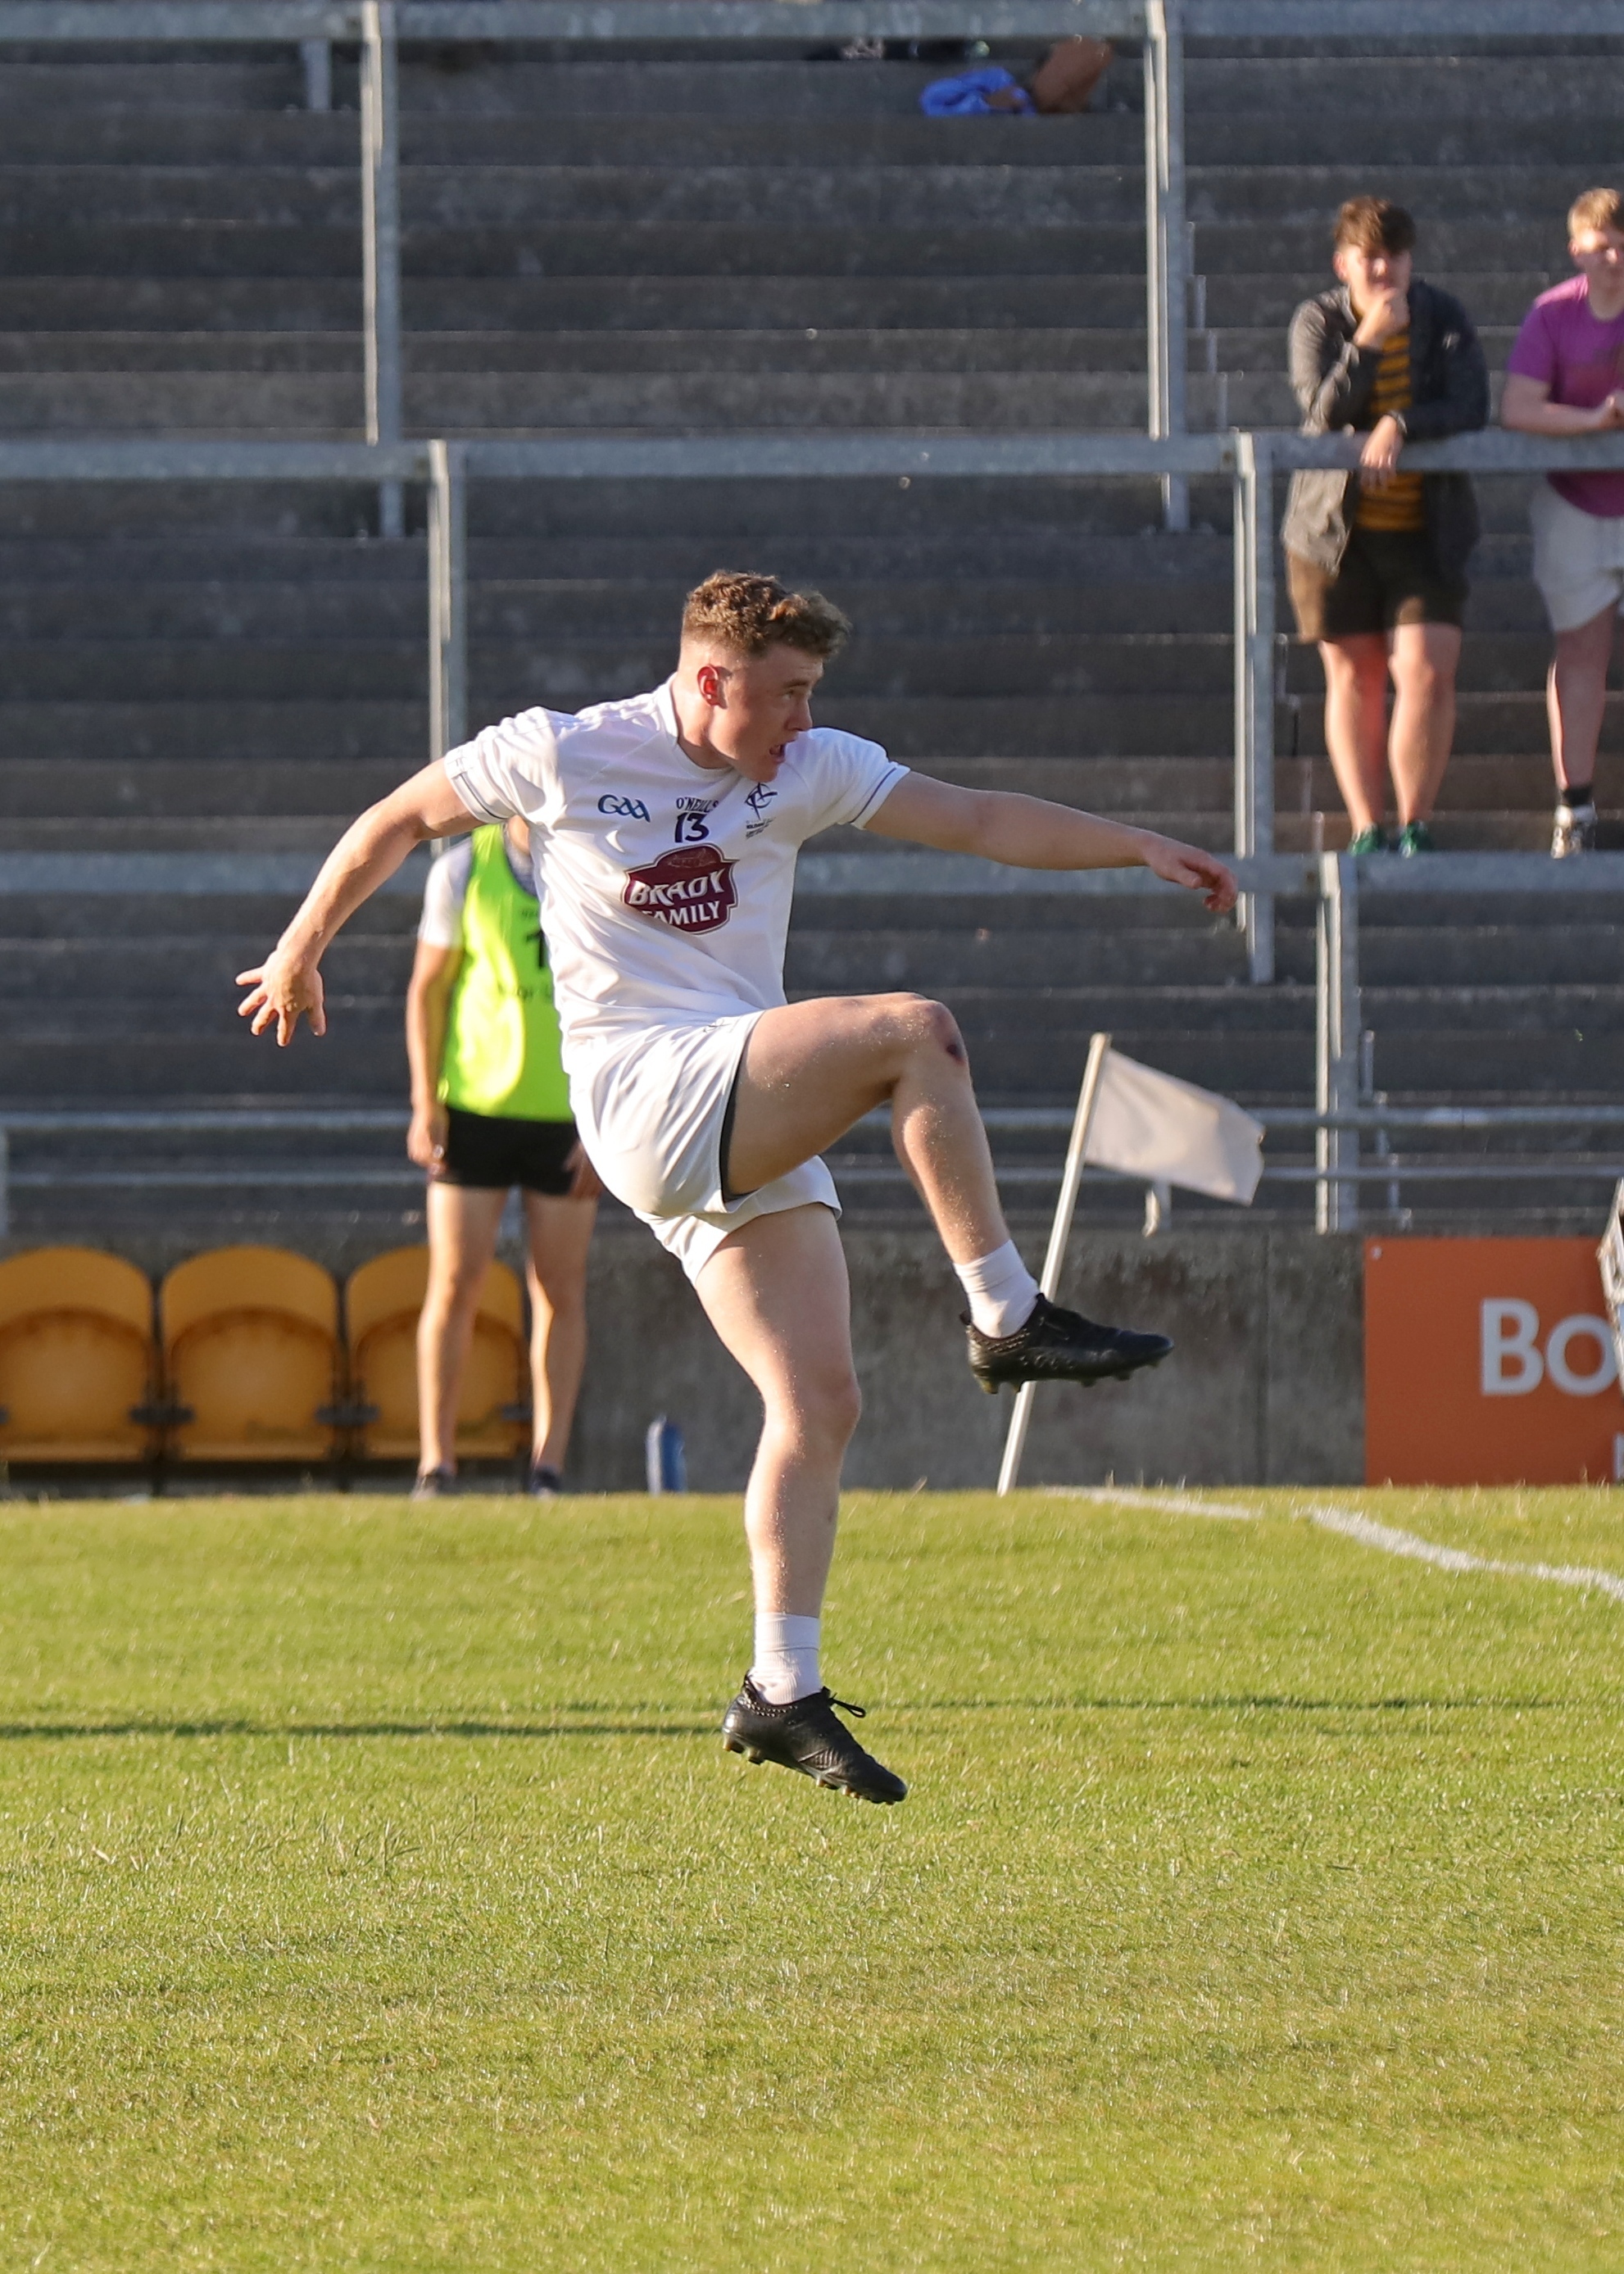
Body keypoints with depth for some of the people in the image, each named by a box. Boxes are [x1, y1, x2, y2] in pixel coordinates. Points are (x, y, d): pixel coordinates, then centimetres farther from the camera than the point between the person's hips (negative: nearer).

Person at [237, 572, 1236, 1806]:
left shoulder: (809, 770, 10)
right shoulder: (559, 756, -2)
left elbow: (982, 821, 9)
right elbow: (402, 819, 12)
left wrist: (1142, 847, 0)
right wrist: (303, 946, 20)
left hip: (754, 1127, 6)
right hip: (643, 1093, -6)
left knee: (820, 1399, -4)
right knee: (915, 1031, -23)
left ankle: (783, 1692, -1)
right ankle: (1008, 1319, -19)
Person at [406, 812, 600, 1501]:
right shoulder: (464, 870, -2)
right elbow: (427, 989, 3)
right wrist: (425, 1104, -4)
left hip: (568, 1115, 1)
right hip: (473, 1105, -1)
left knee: (560, 1293, 1)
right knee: (454, 1284, -3)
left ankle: (548, 1468, 6)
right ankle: (436, 1465, 3)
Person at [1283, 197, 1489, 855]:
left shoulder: (1444, 319, -1)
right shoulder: (1317, 322, -2)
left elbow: (1471, 406, -11)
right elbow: (1323, 413, -14)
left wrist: (1400, 425, -26)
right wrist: (1370, 340, -24)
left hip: (1426, 529, 0)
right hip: (1336, 528, 0)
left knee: (1427, 672, -12)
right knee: (1353, 679, 4)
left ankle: (1415, 827, -1)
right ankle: (1366, 831, 10)